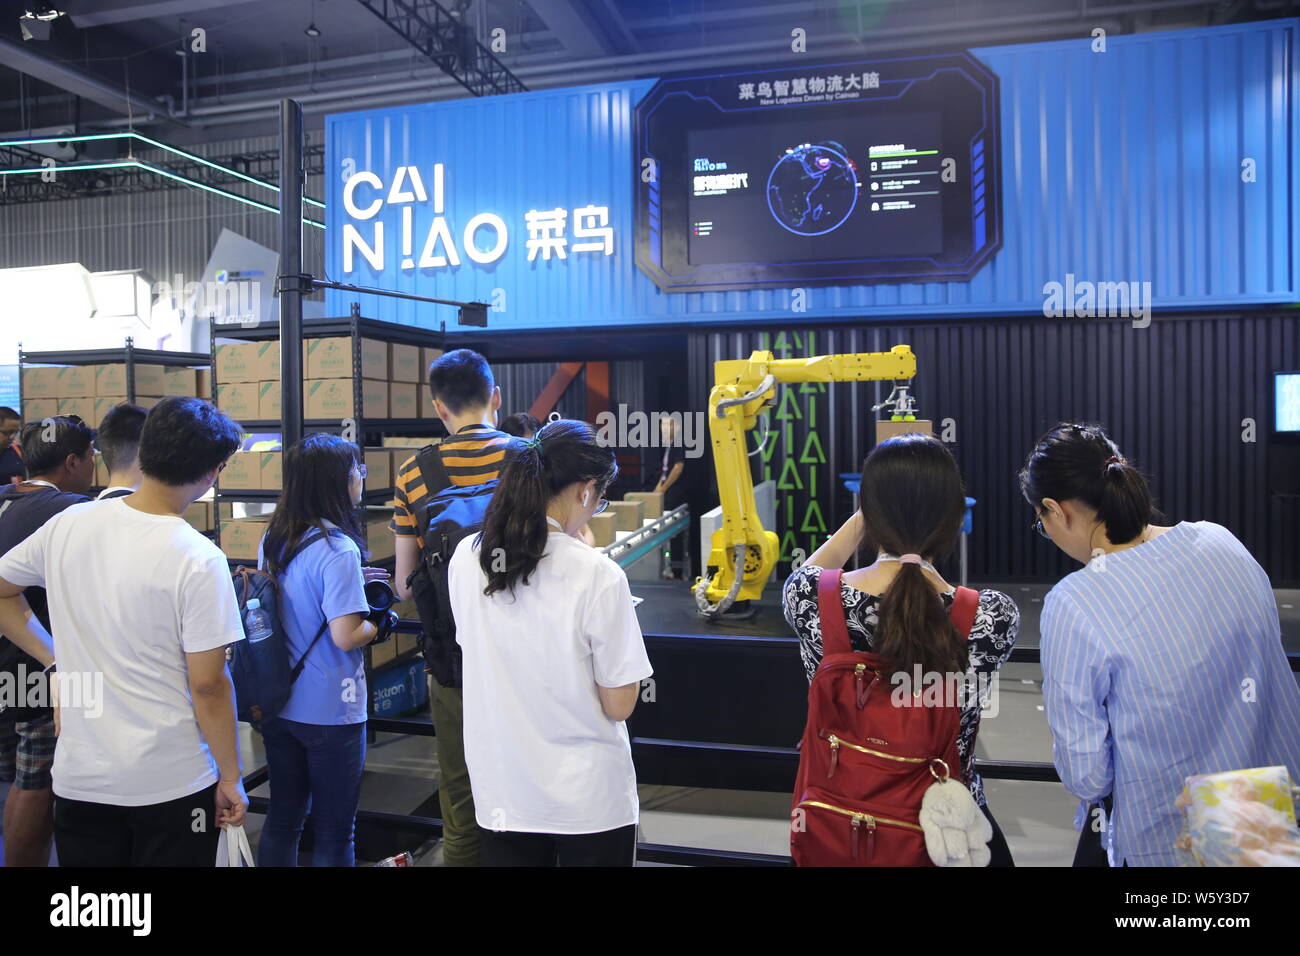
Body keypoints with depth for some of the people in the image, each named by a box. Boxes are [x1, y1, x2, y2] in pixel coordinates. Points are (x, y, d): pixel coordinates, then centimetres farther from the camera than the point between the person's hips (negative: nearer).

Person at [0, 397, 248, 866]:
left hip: (78, 779, 5)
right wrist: (231, 778, -5)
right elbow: (208, 685, -16)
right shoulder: (199, 560, -20)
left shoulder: (66, 525, -4)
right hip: (171, 783, -4)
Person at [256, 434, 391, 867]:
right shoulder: (338, 550, -22)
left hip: (279, 703, 7)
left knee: (282, 817, 21)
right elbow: (346, 636, -25)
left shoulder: (273, 539, 3)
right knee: (333, 831, 9)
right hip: (330, 711, -7)